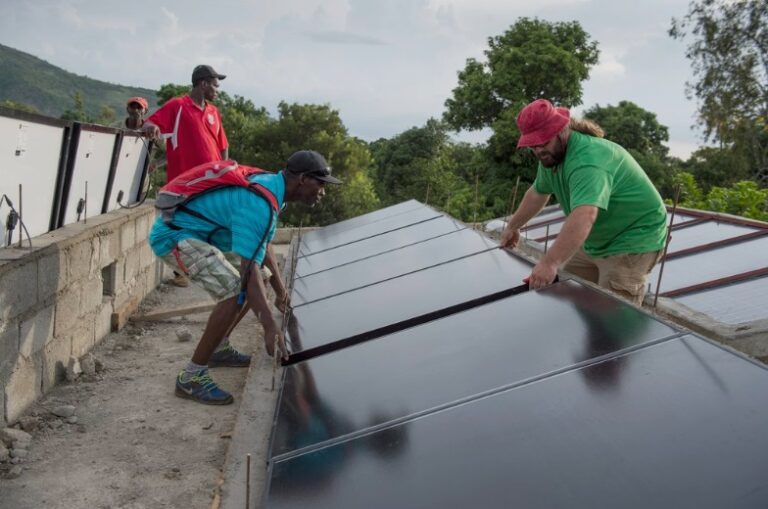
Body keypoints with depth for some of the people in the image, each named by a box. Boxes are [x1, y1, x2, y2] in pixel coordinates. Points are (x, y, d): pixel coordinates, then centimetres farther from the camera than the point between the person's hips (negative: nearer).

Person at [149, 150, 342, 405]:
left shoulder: (271, 184, 6)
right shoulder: (259, 204, -26)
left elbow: (262, 246, 18)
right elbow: (249, 268, -34)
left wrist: (281, 292, 24)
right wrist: (270, 327, -40)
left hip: (191, 233, 11)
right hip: (175, 235, -11)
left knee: (251, 287, 16)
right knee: (235, 292, -25)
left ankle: (217, 349, 29)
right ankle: (191, 377, -17)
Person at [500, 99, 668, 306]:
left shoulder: (588, 158, -31)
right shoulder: (550, 156, 0)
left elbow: (584, 216, -46)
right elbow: (537, 194, 19)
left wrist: (550, 263, -54)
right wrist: (512, 227, 24)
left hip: (633, 240, -9)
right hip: (595, 242, 9)